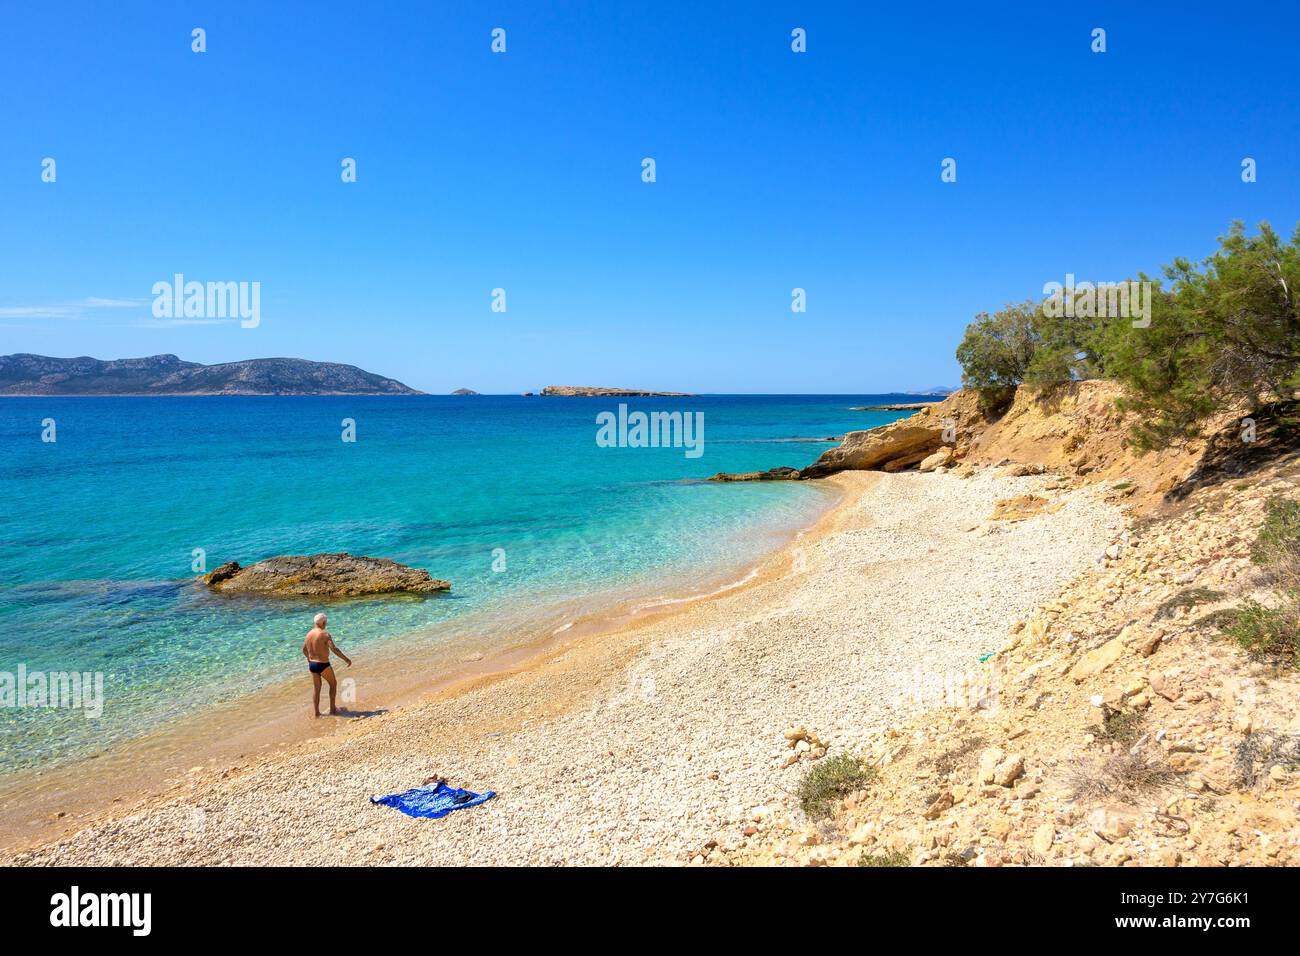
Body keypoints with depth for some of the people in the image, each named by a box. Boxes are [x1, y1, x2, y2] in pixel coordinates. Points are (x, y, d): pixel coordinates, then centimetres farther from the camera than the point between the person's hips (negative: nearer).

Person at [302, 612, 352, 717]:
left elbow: (304, 650, 18)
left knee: (316, 688, 19)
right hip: (323, 665, -6)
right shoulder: (325, 634, -18)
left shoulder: (309, 633, 4)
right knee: (333, 684, 16)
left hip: (312, 664, 6)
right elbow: (334, 649, -26)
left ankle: (316, 712, 21)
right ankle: (332, 708, 21)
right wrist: (346, 659, -20)